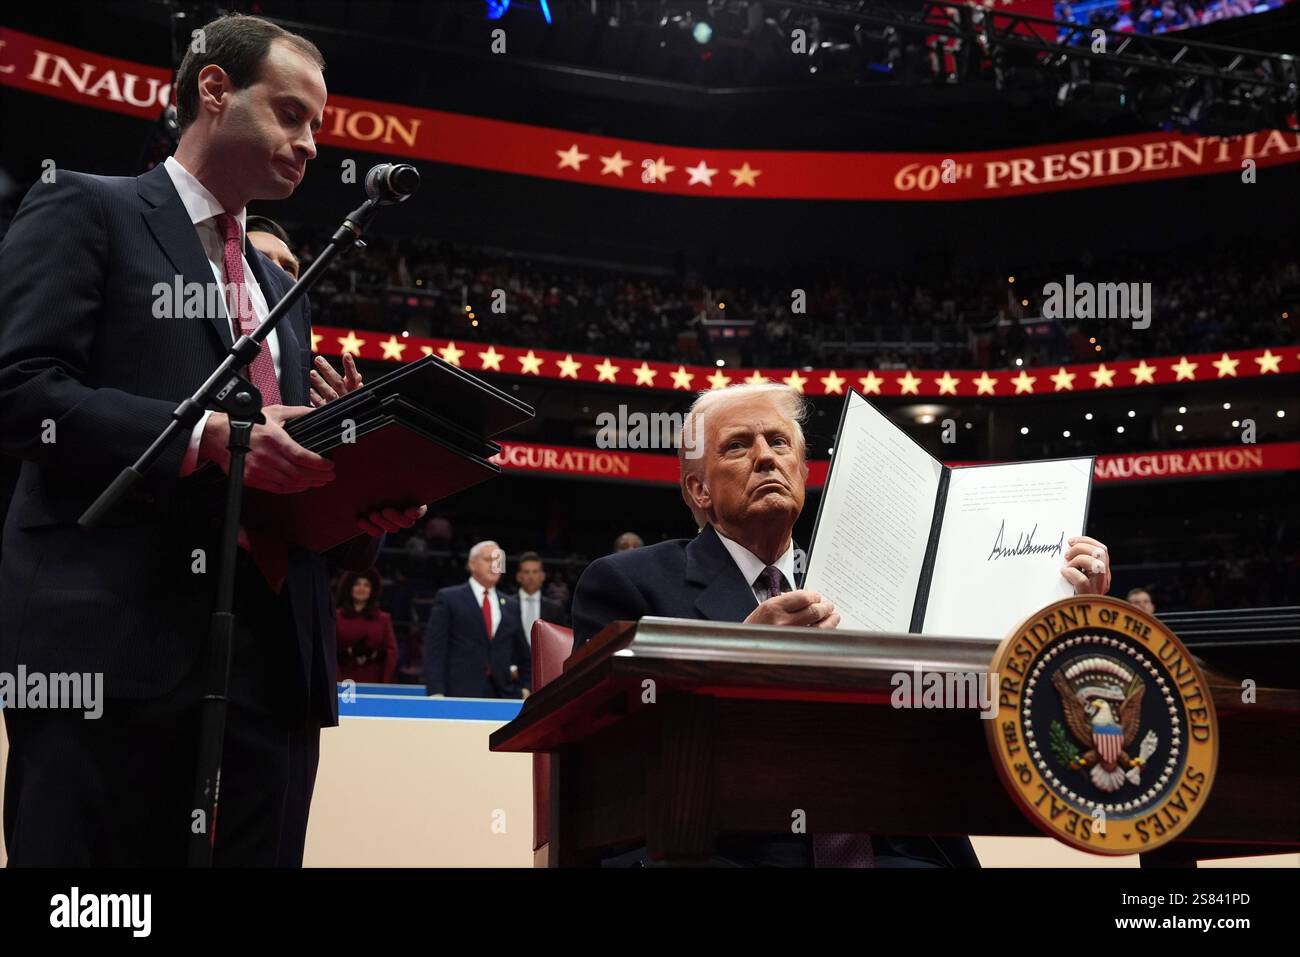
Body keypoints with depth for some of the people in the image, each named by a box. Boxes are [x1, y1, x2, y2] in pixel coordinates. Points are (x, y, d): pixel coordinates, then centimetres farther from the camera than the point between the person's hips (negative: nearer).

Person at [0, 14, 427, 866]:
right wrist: (206, 433, -18)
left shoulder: (282, 290, 27)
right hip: (116, 641, -6)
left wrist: (363, 511, 3)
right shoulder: (86, 209, 6)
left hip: (273, 656, 7)